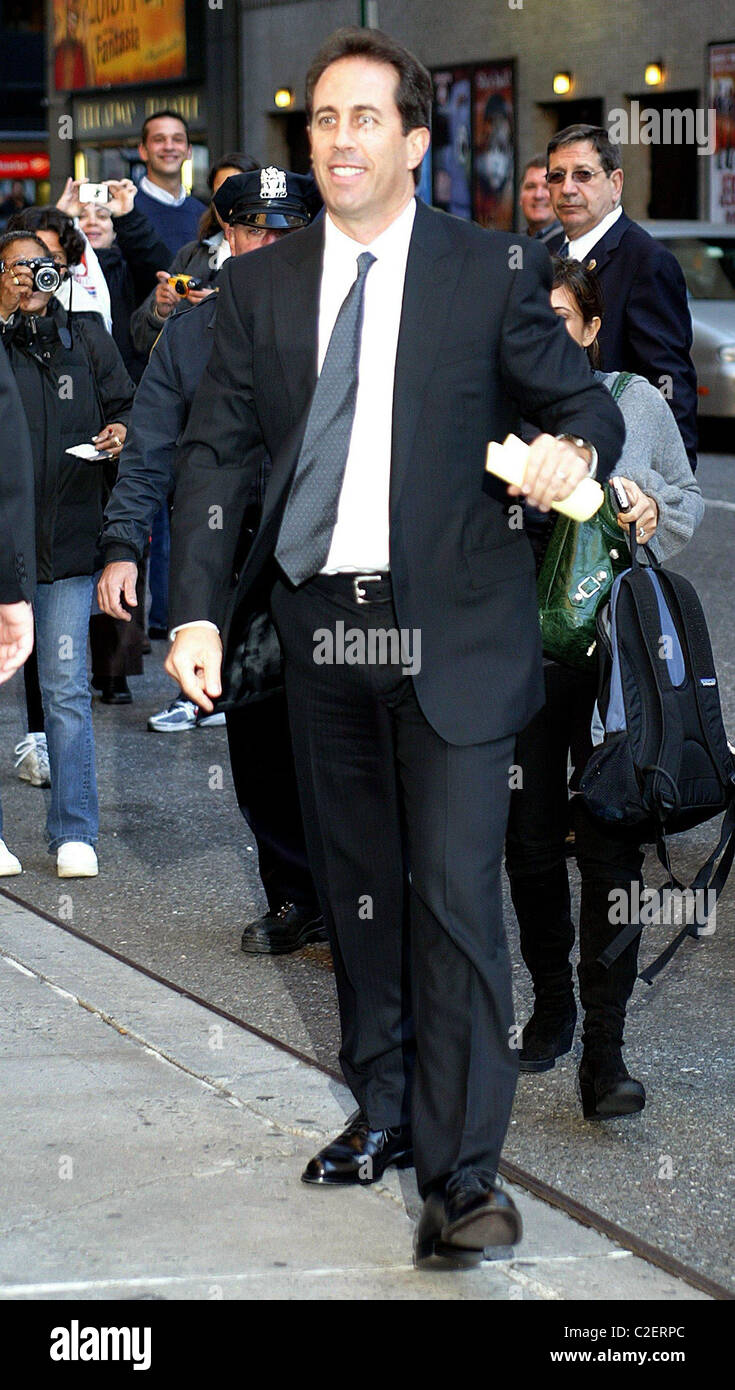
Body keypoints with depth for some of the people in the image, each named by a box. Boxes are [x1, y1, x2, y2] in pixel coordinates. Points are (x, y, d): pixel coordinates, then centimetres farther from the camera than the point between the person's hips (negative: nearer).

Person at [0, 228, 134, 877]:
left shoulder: (87, 337, 9)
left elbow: (124, 404, 18)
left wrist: (120, 431, -5)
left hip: (67, 536, 1)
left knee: (66, 690, 0)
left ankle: (73, 833, 8)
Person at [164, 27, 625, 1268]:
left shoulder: (489, 271, -1)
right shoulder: (258, 285, 7)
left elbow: (583, 400, 3)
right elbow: (215, 453, 5)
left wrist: (574, 445, -22)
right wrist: (200, 608, -6)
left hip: (450, 629, -4)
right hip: (319, 625, 4)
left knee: (455, 893, -8)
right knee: (355, 885, 14)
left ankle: (461, 1170, -4)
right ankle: (383, 1110, 30)